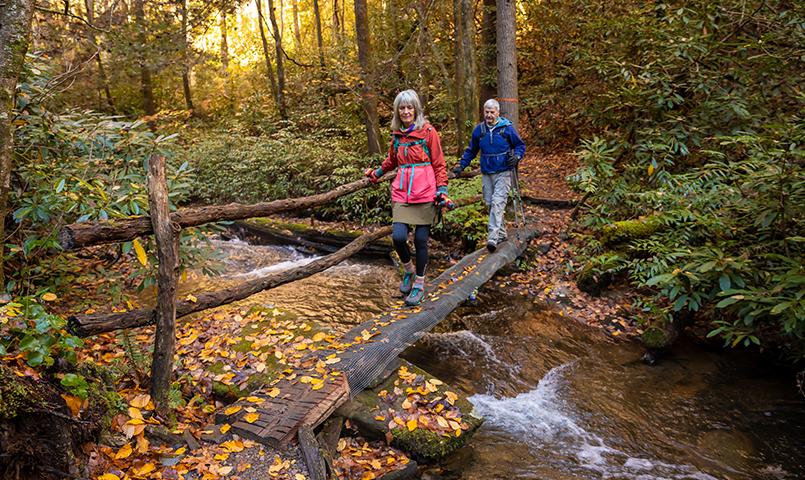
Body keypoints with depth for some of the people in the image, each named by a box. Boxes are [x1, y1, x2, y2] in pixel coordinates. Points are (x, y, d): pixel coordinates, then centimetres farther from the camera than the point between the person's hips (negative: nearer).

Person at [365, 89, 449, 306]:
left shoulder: (428, 132, -2)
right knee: (398, 237, -11)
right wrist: (376, 173, 38)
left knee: (421, 240, 1)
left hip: (424, 193, -3)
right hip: (402, 193, 3)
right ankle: (408, 269, 20)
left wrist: (442, 190, -8)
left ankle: (419, 284, 18)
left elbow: (439, 164, 0)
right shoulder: (397, 134, 10)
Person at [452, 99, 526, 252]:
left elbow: (520, 145, 6)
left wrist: (517, 156, -14)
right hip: (486, 173, 4)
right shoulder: (479, 129, 4)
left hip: (503, 172, -4)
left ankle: (493, 237, -20)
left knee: (498, 203, -15)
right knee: (490, 203, 8)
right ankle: (502, 233, 24)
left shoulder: (507, 127, -5)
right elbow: (471, 150, 15)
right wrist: (461, 165, 7)